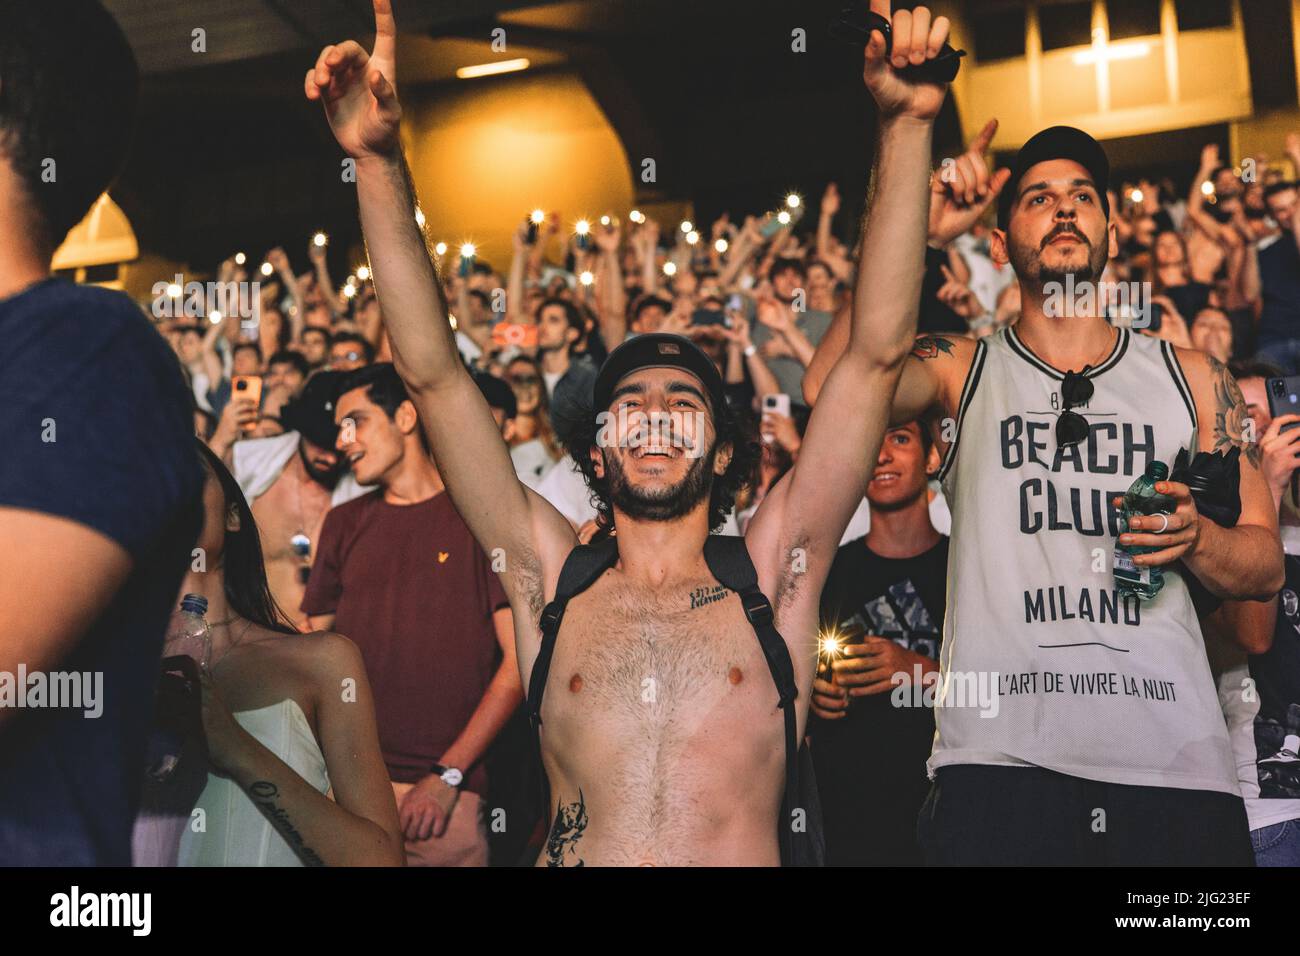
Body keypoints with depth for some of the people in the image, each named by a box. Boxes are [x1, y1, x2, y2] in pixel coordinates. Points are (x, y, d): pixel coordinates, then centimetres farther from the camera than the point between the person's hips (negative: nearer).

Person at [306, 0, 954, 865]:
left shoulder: (769, 581, 10)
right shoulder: (554, 582, 12)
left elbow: (878, 351, 5)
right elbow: (432, 373, 9)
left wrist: (907, 126, 2)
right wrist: (381, 164, 4)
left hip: (744, 854, 0)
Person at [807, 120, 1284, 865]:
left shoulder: (1193, 377, 13)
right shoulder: (961, 369, 9)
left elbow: (1267, 565, 14)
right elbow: (830, 390, -11)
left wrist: (1195, 539, -8)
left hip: (1176, 756, 2)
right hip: (1000, 755, -1)